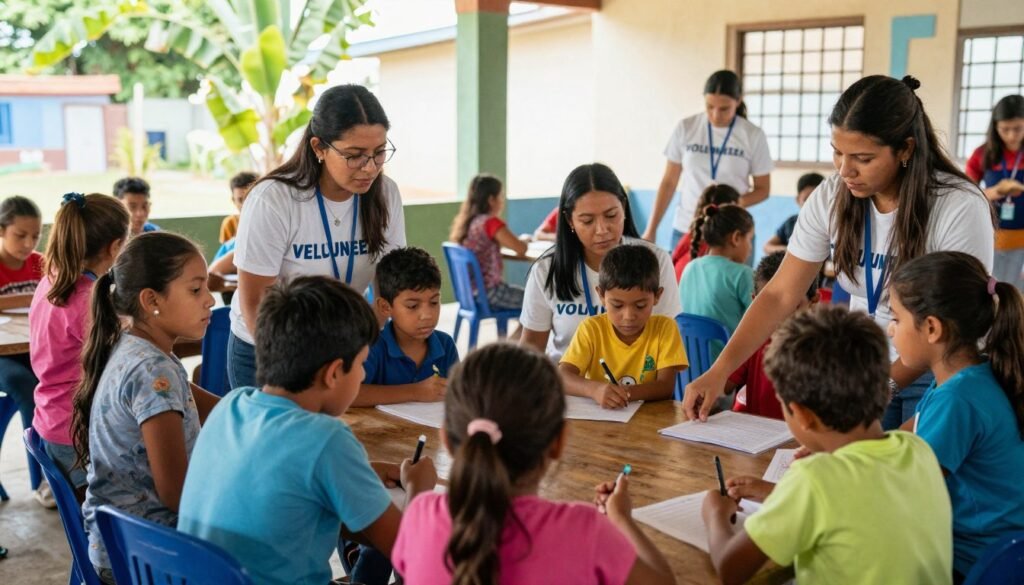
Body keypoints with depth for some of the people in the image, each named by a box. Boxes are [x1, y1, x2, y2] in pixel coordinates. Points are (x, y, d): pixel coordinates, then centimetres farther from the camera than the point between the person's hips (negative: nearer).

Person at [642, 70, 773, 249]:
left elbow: (763, 189, 5)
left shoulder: (753, 135, -3)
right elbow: (669, 182, 6)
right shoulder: (685, 128, 0)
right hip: (685, 229, 1)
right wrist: (651, 229, 2)